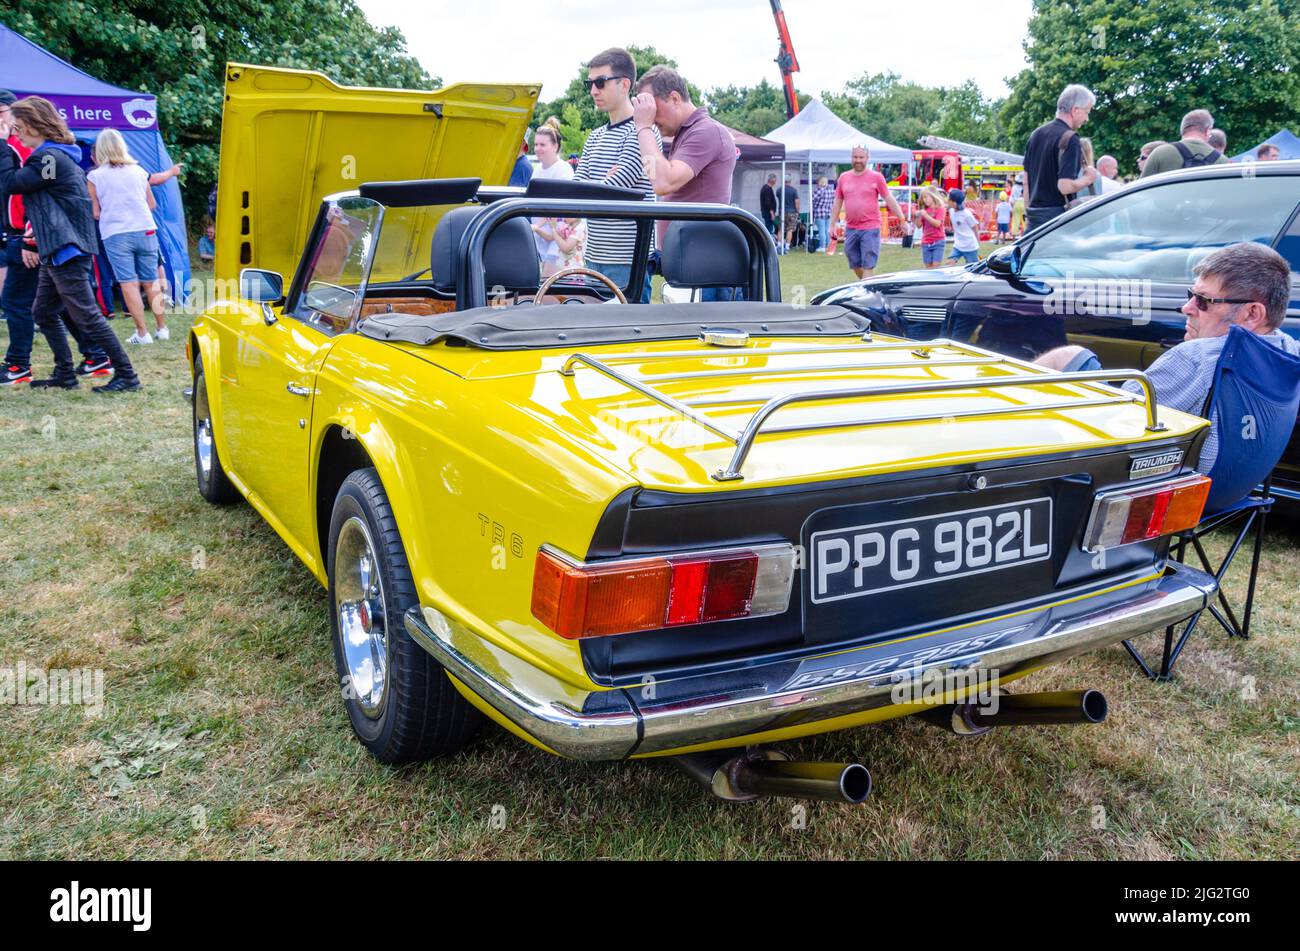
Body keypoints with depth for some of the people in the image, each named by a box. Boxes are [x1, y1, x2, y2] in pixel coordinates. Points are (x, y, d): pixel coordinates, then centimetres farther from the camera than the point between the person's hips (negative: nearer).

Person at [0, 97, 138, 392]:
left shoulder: (50, 157, -15)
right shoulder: (56, 154, 16)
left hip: (67, 251, -10)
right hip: (55, 251, 10)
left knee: (87, 317, -8)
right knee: (43, 313, 15)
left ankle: (126, 376, -5)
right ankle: (65, 375, 20)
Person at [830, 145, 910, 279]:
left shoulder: (876, 177, -2)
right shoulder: (843, 177, 8)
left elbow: (890, 199, -1)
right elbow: (837, 203, 14)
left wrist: (902, 220, -4)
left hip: (870, 229, -4)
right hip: (850, 229, 4)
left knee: (868, 265, -4)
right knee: (855, 264, 13)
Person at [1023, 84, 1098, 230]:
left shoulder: (1036, 133, 12)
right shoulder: (1070, 139, -14)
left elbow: (1026, 179, 17)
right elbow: (1065, 186, -22)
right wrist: (1088, 178, -5)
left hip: (1034, 214, 8)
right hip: (1057, 215, -8)